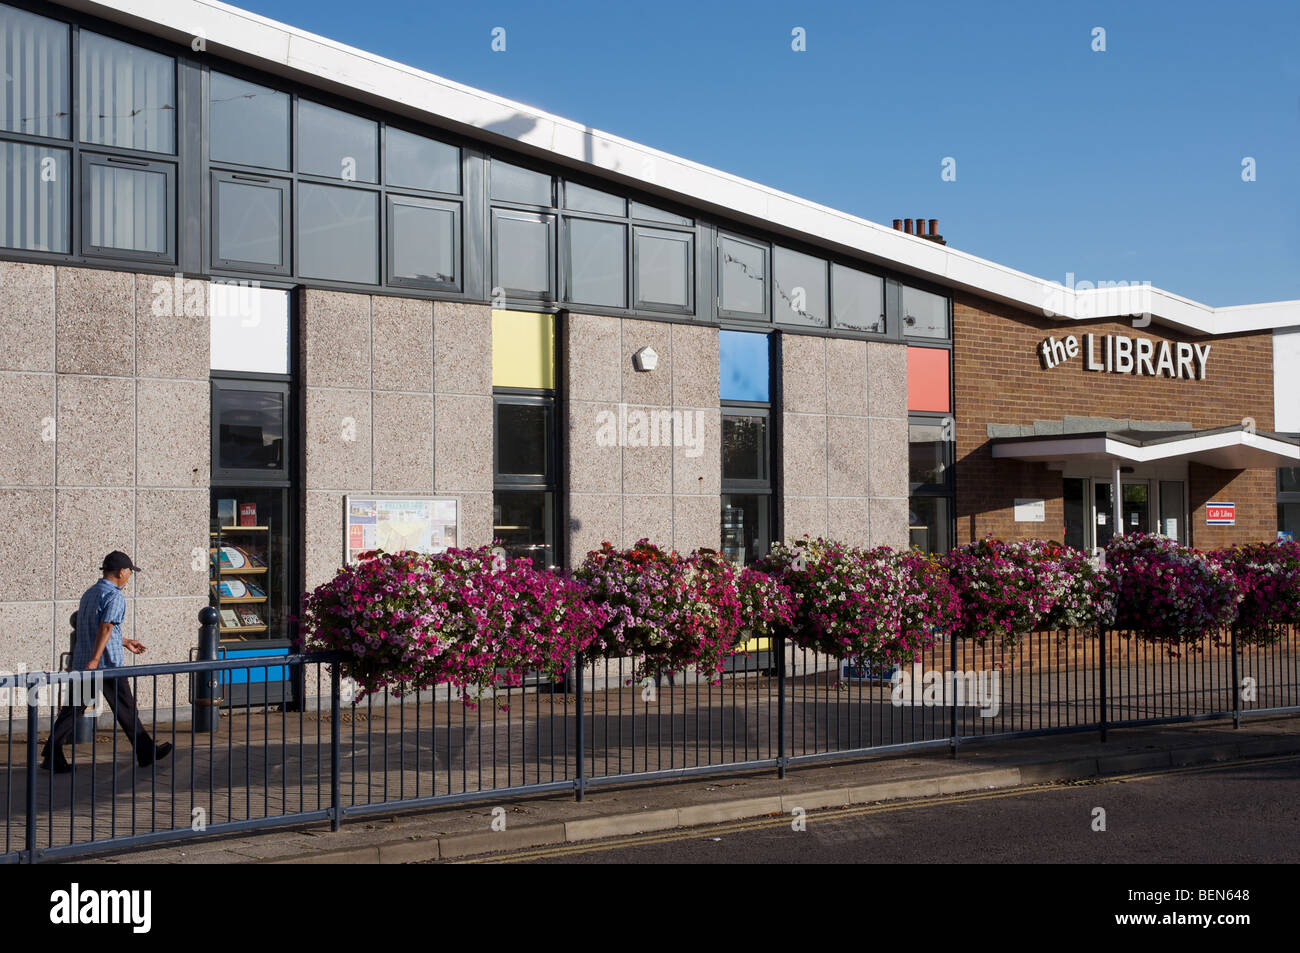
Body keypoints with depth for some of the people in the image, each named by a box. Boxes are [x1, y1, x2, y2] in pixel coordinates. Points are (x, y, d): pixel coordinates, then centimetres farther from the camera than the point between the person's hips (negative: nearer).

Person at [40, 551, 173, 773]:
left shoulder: (88, 594, 16)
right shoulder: (115, 597, -12)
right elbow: (105, 628, -23)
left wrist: (125, 642, 35)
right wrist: (95, 660, -30)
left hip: (81, 661, 8)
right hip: (107, 664, -7)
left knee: (71, 709, 6)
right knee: (126, 710, 3)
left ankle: (51, 754, -1)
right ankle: (146, 753, 13)